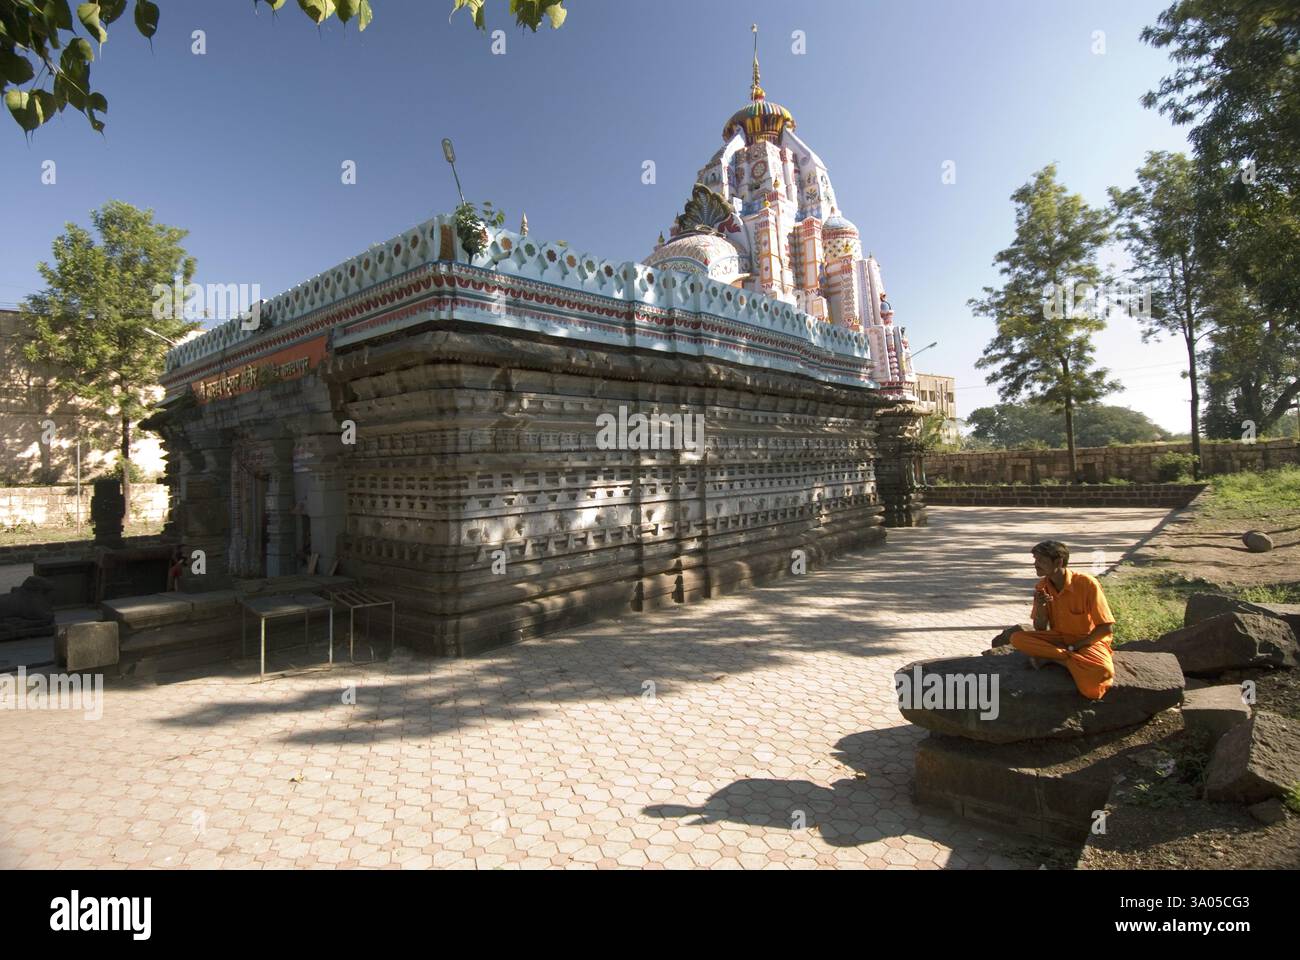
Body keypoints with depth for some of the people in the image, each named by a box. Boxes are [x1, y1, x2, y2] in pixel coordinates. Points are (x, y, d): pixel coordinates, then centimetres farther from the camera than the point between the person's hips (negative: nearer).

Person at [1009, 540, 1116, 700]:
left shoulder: (1087, 584, -19)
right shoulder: (1042, 587, -3)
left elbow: (1107, 627, -15)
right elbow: (1040, 629, 0)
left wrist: (1074, 647, -16)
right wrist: (1040, 607, -20)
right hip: (1059, 638, 5)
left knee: (1092, 689, -37)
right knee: (1017, 638, -24)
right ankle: (1074, 659, -21)